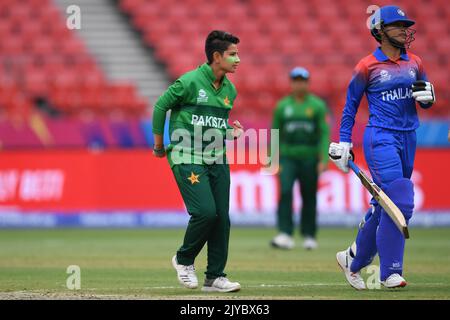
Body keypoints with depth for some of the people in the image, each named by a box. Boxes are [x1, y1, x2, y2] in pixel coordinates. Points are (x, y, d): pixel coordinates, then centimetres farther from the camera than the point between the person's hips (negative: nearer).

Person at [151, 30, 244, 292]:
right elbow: (160, 106, 1)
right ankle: (184, 260, 7)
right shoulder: (190, 82, -10)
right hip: (188, 159, -7)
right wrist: (159, 146, 8)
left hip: (217, 160, 7)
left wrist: (232, 131, 4)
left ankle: (215, 277, 10)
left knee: (222, 218, 1)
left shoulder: (229, 90, 10)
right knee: (205, 212, -18)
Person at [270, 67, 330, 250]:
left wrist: (323, 159, -11)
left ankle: (309, 236, 17)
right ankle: (285, 235, -22)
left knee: (309, 197, 4)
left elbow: (324, 134, -1)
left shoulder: (318, 106, 3)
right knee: (285, 192, -16)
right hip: (287, 157, 1)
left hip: (310, 158, -1)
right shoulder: (282, 106, 9)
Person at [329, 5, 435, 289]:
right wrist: (344, 143, -1)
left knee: (384, 205, 10)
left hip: (407, 138, 6)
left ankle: (354, 260, 27)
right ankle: (391, 272, -9)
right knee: (399, 203, -16)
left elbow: (426, 102, 17)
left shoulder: (415, 63, 11)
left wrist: (427, 96, -7)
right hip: (380, 138, -6)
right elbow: (351, 106, 2)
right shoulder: (368, 66, -4)